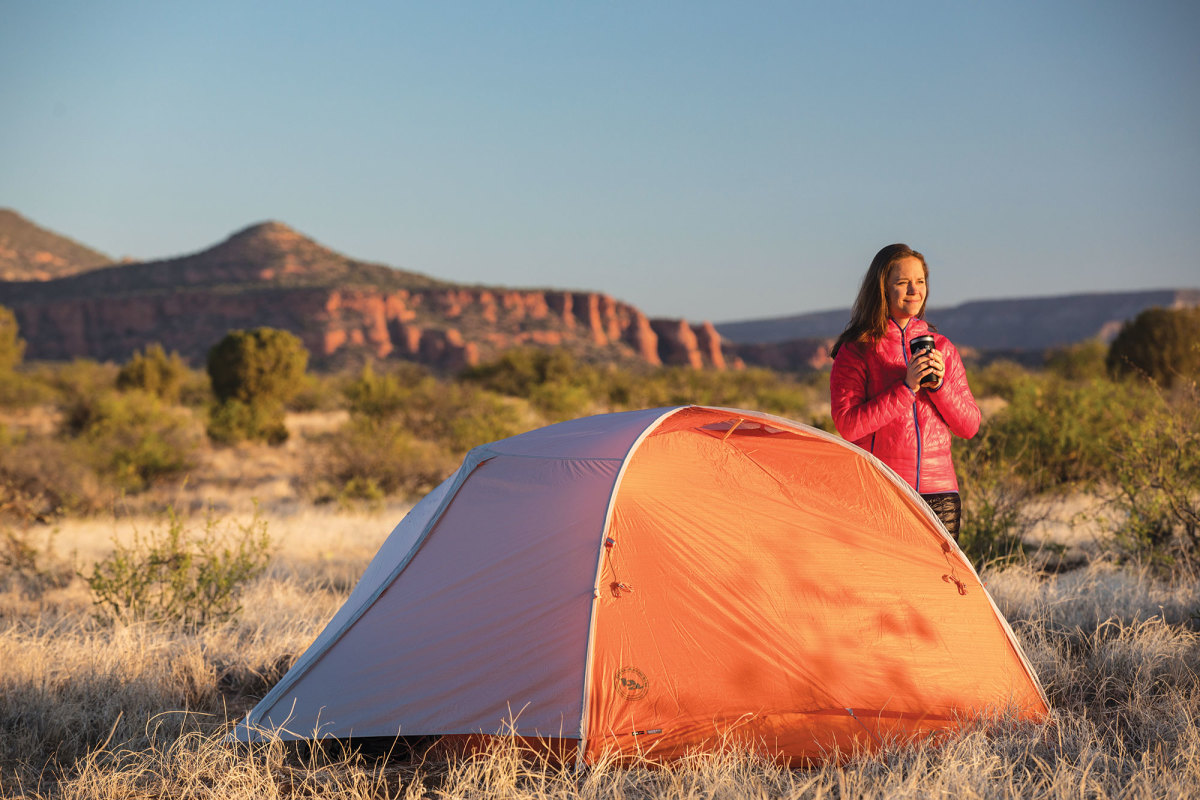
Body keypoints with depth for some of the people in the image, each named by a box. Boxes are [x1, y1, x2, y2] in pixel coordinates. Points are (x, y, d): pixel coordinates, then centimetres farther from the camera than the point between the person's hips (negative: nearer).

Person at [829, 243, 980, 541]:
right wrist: (906, 388, -17)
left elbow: (969, 425, 9)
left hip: (939, 494, 4)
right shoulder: (857, 350, -1)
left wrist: (939, 385, -8)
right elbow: (847, 426, -11)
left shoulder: (942, 347, 12)